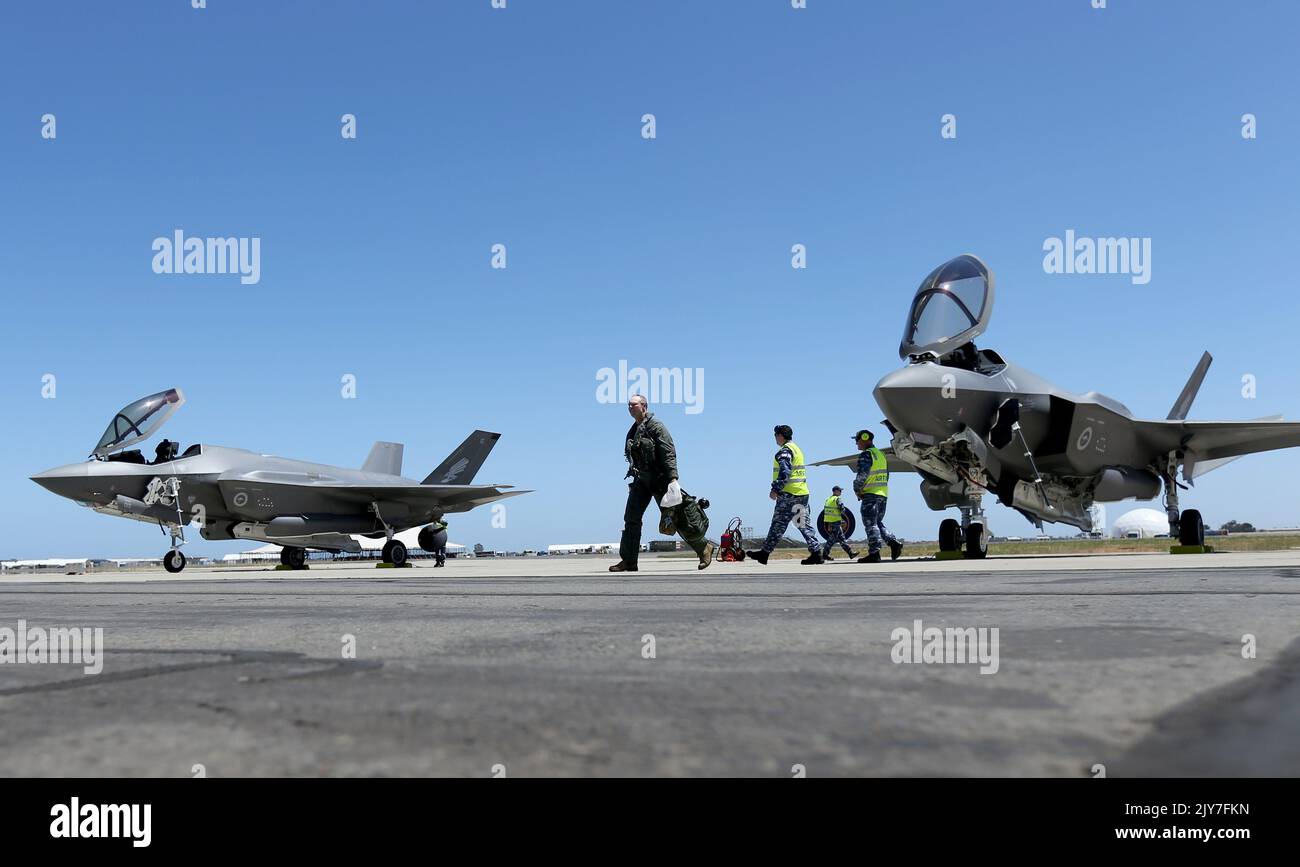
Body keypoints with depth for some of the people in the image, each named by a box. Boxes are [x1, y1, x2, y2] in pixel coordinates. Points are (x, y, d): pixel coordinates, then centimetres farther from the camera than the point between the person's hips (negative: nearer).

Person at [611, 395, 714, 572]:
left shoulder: (655, 426, -11)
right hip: (642, 480, 8)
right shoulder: (633, 431, 13)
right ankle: (628, 561, 2)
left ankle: (704, 547, 14)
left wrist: (673, 479, -26)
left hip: (659, 479, -8)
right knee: (631, 517, -1)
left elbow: (669, 453, -18)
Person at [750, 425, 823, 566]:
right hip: (803, 493, 9)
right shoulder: (797, 449, 20)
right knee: (804, 524, 8)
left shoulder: (785, 451, -11)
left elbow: (785, 472, -23)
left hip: (789, 494, -9)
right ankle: (816, 553, 2)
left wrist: (775, 489, -21)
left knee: (778, 524, -4)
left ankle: (765, 553, 0)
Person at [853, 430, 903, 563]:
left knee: (871, 524, -5)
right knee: (878, 523, 17)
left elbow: (862, 476, -20)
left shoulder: (866, 455, -12)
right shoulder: (881, 454, 18)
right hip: (883, 494, 9)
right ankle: (894, 543, 3)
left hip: (870, 495, -9)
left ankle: (874, 554, -6)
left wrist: (857, 489, -6)